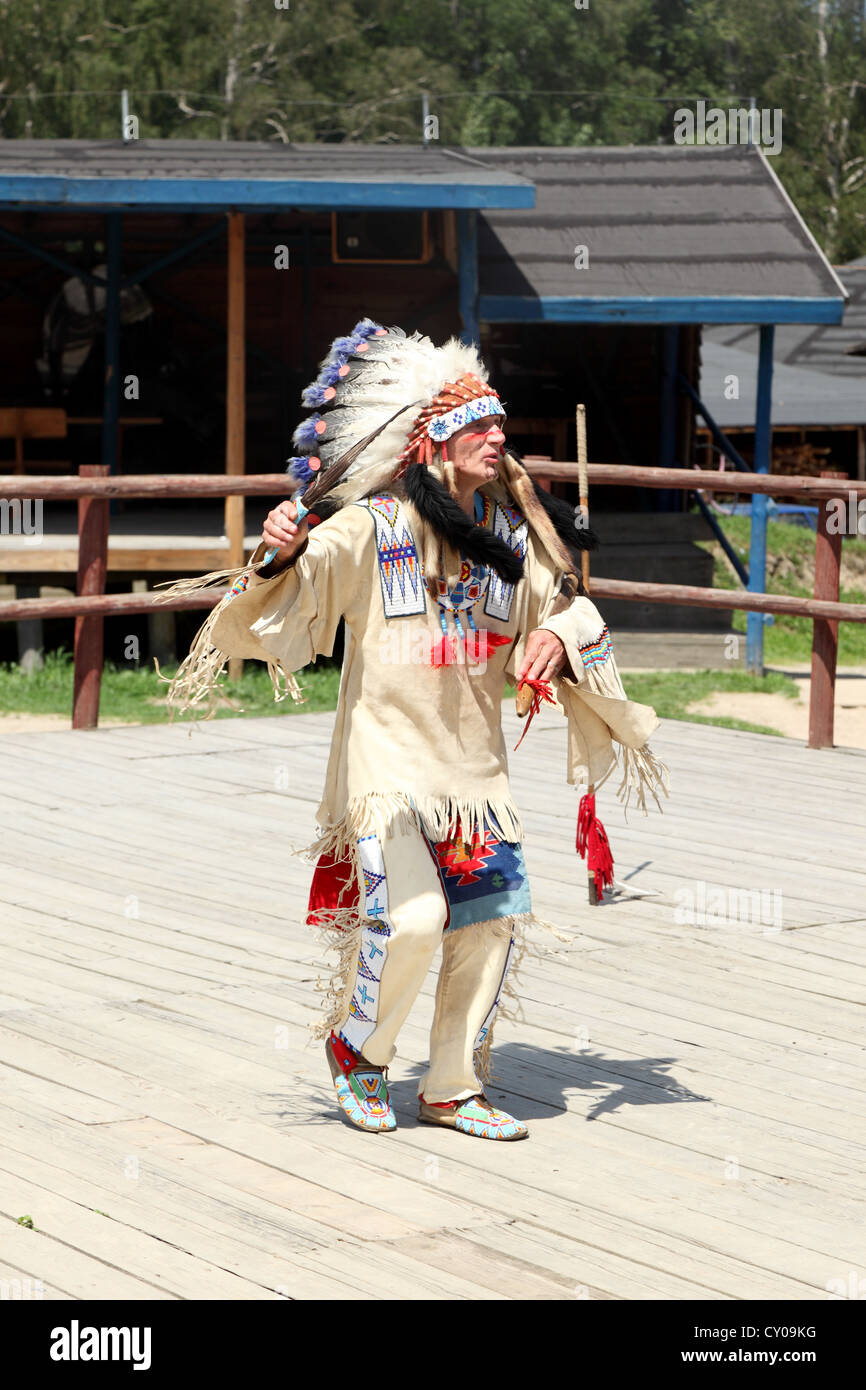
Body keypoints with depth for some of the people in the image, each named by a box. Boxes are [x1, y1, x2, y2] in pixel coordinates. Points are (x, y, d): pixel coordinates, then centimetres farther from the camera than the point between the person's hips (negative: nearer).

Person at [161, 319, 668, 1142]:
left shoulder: (512, 536, 7)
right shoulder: (375, 528, -10)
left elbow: (565, 604, 16)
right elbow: (303, 580, -21)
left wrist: (558, 637, -6)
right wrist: (280, 552, -42)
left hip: (474, 760, 6)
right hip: (388, 755, -6)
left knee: (494, 921, 3)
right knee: (410, 918, -18)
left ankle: (454, 1089, 21)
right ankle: (356, 1045, 12)